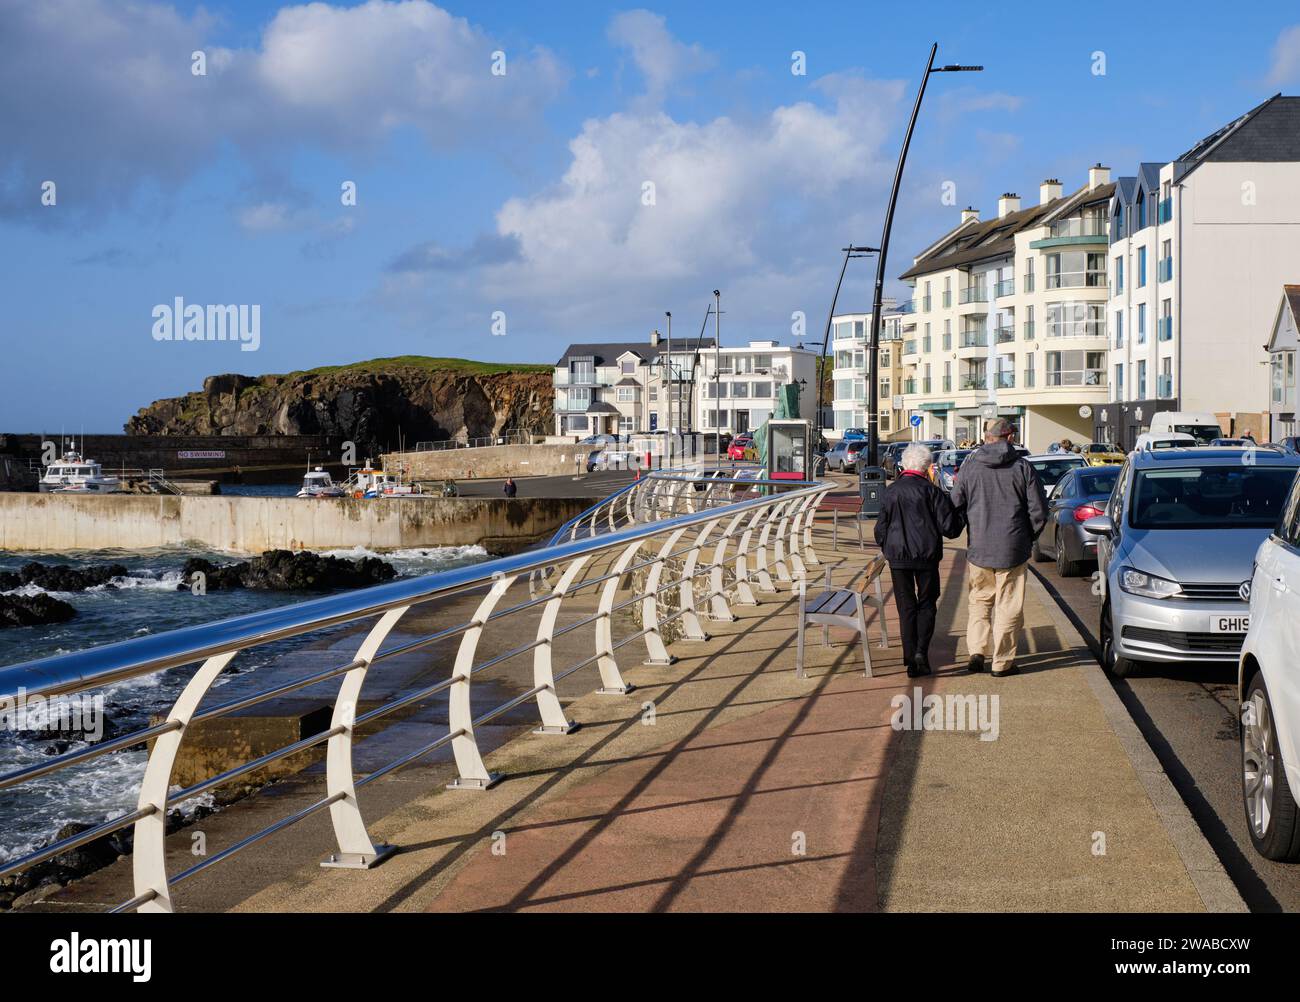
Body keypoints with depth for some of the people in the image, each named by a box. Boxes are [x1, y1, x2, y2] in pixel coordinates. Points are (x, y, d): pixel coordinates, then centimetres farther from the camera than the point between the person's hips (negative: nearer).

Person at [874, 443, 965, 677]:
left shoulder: (891, 492, 0)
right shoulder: (931, 491, -9)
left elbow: (881, 527, 5)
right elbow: (949, 527, -8)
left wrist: (886, 548, 23)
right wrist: (959, 520, 14)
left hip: (898, 556, 2)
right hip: (927, 555, -2)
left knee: (906, 607, 8)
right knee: (926, 604, 12)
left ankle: (910, 659, 6)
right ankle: (922, 650, -7)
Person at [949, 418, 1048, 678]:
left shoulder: (969, 466, -2)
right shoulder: (1022, 468, -6)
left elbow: (955, 504, 2)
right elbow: (1039, 511, -5)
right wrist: (1028, 537, 12)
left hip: (978, 549, 2)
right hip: (1013, 550, -2)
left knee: (978, 601, 16)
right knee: (1008, 606, 6)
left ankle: (977, 650, 4)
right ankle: (1002, 661, 8)